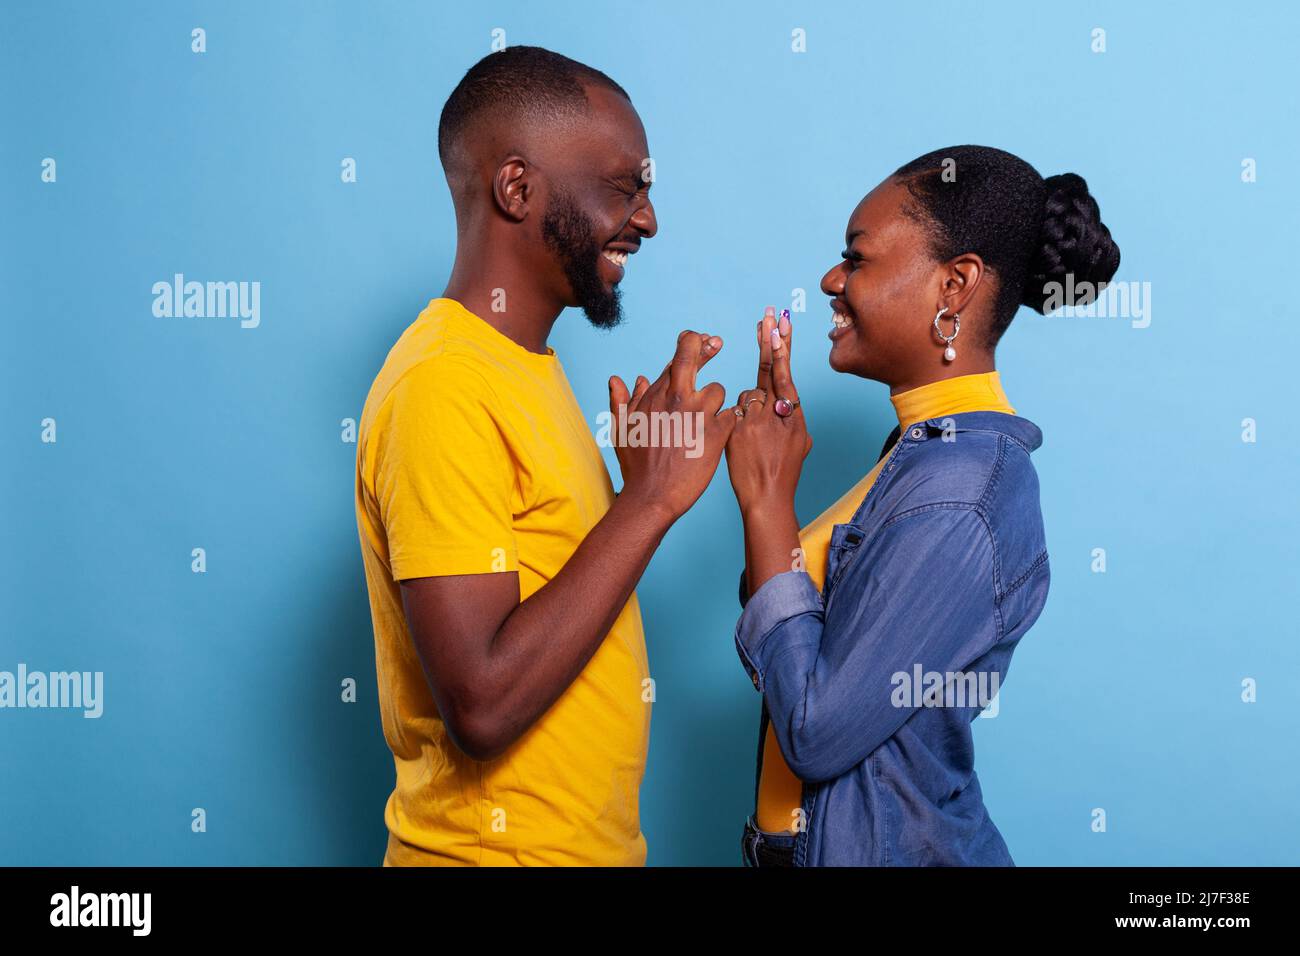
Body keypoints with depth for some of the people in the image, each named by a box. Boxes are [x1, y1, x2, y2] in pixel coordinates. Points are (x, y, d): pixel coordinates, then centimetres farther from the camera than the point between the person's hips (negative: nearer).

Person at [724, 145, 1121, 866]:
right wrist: (770, 458, -1)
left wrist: (766, 500, -21)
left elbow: (817, 732, -25)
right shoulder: (928, 448, 3)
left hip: (891, 848, -8)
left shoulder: (958, 506, -26)